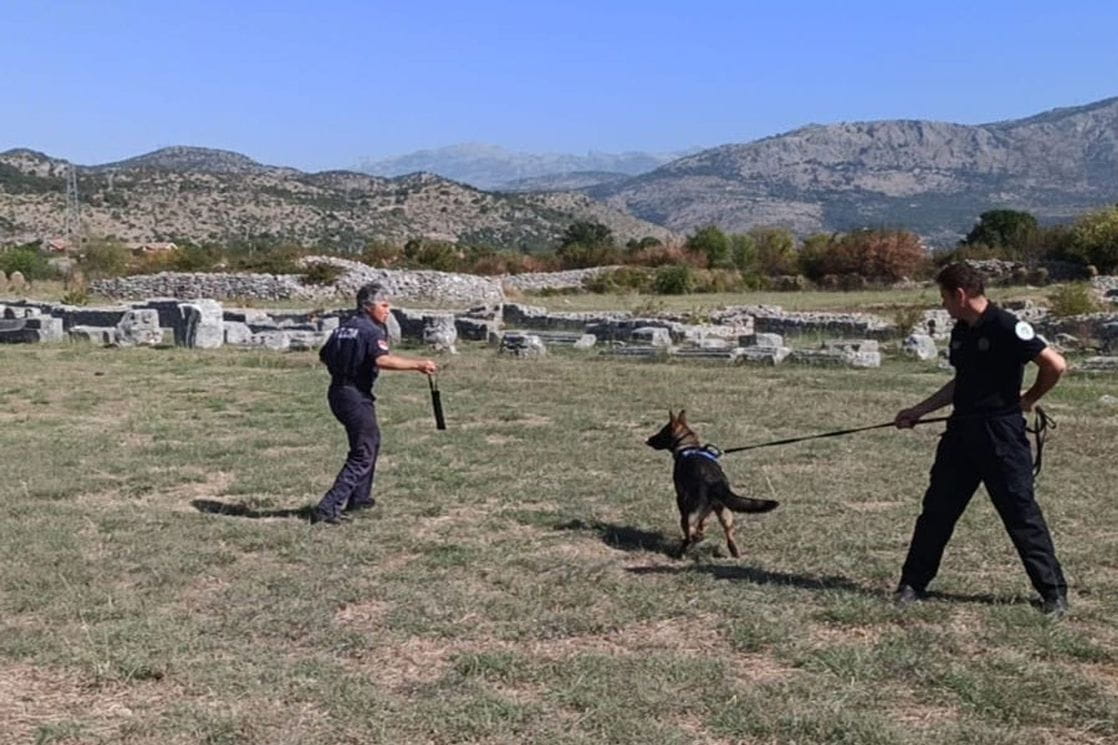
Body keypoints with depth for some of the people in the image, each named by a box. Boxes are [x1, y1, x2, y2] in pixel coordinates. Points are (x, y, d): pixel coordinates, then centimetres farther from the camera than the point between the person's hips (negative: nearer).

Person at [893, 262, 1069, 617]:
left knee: (1021, 513, -1)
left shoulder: (1006, 327, -16)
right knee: (936, 508, 9)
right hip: (961, 429, 8)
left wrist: (1028, 399, -4)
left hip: (1001, 433, -8)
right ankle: (912, 584, 18)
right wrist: (919, 410, 19)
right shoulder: (961, 331, 10)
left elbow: (1056, 365, -18)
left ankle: (1054, 592, 12)